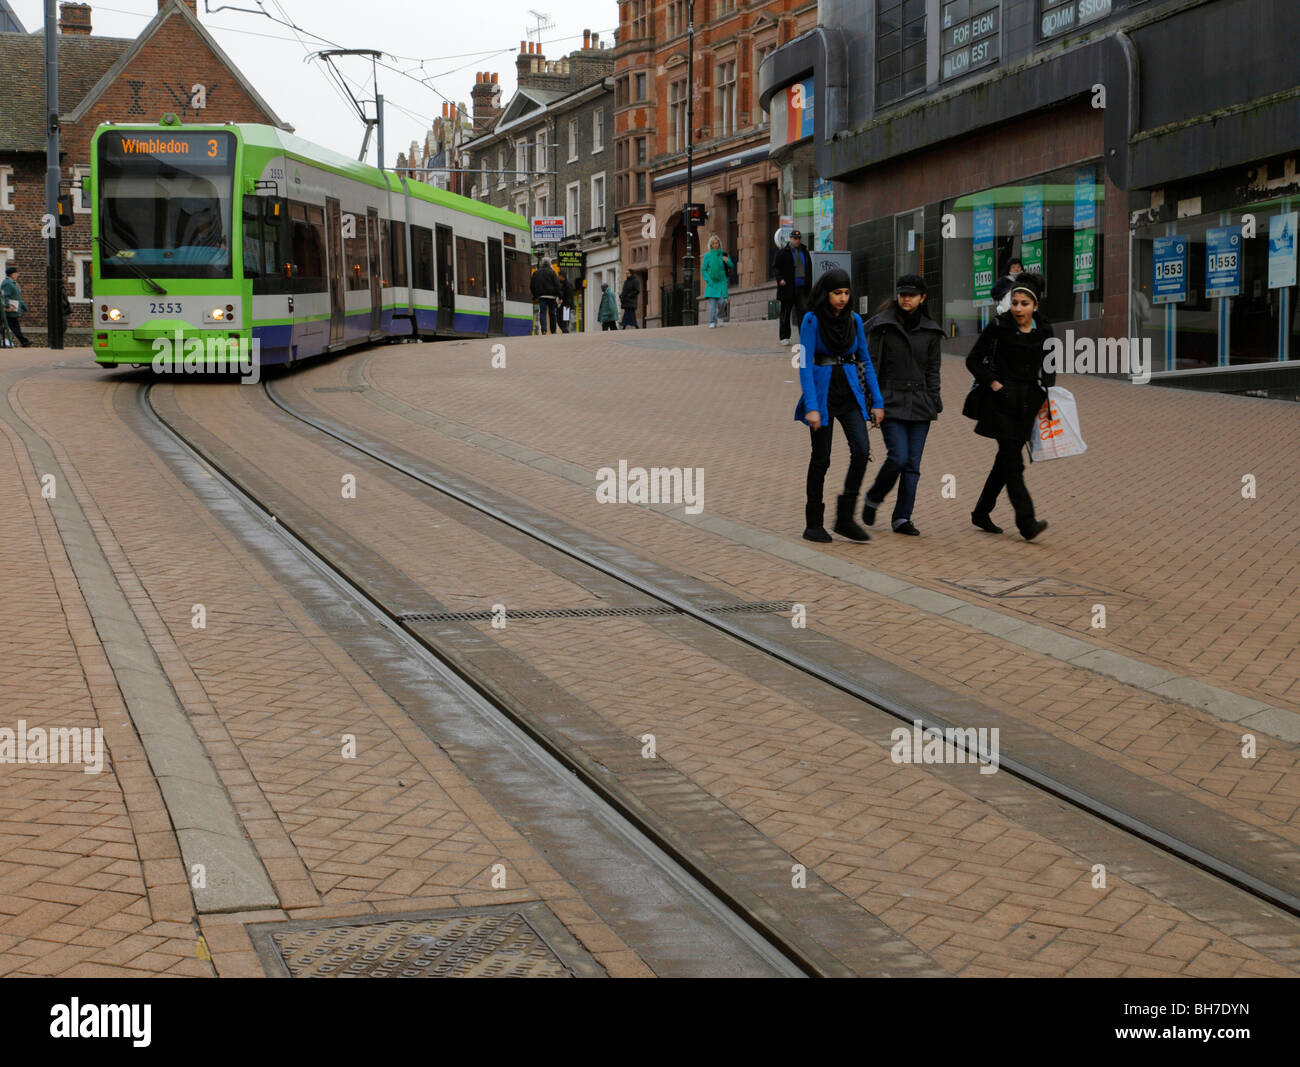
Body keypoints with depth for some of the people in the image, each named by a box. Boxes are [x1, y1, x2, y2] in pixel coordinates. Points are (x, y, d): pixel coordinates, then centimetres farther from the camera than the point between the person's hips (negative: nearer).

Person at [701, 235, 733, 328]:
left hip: (721, 282, 0)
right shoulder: (707, 255, 4)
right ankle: (712, 322, -7)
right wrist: (708, 280, -6)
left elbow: (731, 266, 6)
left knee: (721, 302, -11)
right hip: (711, 282, 0)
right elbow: (703, 269, 6)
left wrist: (727, 261, -15)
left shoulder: (724, 254, 5)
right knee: (712, 302, -9)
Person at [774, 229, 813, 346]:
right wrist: (780, 279, -17)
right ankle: (784, 337, 14)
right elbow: (777, 268, 0)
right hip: (788, 288, -3)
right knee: (786, 313, 5)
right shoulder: (782, 253, 1)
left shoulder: (805, 253, 15)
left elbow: (809, 269, 20)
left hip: (802, 288, 3)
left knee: (804, 312, -6)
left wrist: (809, 285, 13)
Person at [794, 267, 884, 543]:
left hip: (850, 394, 4)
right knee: (821, 458, 1)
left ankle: (845, 518, -2)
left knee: (861, 450, -13)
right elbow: (805, 365, -13)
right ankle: (813, 523, 14)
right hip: (822, 394, -4)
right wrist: (811, 407, -21)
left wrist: (877, 401, 6)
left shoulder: (854, 320, 6)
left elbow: (865, 361, 11)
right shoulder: (812, 321, -8)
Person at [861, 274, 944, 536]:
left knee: (913, 464, 0)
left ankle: (902, 518, 8)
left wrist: (934, 402, 6)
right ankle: (873, 499, 11)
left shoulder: (930, 330, 9)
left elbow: (933, 369, 14)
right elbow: (871, 364, 0)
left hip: (919, 404, 3)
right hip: (891, 402, -3)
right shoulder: (882, 325, 0)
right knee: (898, 458, -14)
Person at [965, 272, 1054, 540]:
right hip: (1002, 400, -5)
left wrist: (1048, 389, 4)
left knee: (1006, 460, 9)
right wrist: (994, 384, -9)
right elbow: (973, 360, 0)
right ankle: (1026, 522, -15)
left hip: (1028, 402, 5)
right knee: (1012, 462, -11)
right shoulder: (998, 327, -5)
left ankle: (982, 512, 23)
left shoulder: (1044, 330, 7)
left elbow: (1048, 366, 19)